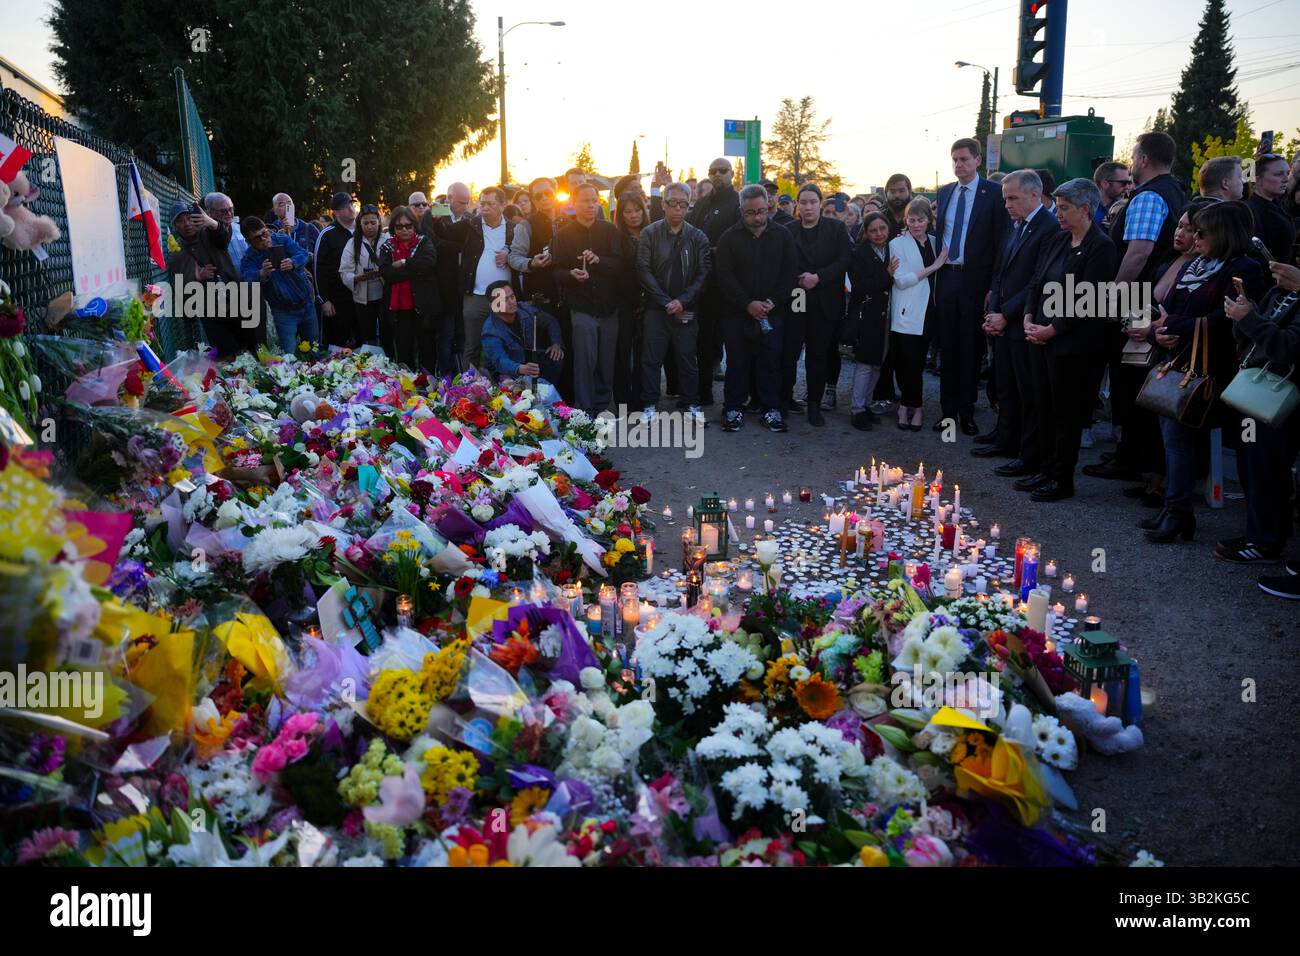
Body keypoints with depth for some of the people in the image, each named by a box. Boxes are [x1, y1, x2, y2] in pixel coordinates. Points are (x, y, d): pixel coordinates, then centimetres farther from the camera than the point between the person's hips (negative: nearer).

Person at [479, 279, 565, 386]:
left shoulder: (525, 309, -12)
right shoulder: (491, 331, -28)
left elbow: (550, 322, 7)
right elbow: (500, 360, -42)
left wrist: (556, 344, -10)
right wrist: (521, 369, -63)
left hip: (530, 359, 5)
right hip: (509, 370, -5)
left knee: (556, 357, -17)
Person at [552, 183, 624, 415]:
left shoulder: (610, 231, 5)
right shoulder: (564, 235, 3)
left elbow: (621, 265, -4)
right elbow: (556, 272, -1)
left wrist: (599, 260, -22)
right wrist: (572, 274, -22)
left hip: (609, 306, 2)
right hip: (582, 307, -2)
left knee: (606, 361, 4)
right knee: (585, 359, -8)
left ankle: (602, 408, 18)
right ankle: (585, 411, -1)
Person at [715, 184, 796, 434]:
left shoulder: (782, 236, 5)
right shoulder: (729, 238, 0)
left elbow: (788, 275, 2)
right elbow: (724, 276, -7)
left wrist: (773, 301, -11)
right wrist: (748, 303, -15)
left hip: (773, 314, 1)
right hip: (737, 314, -1)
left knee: (771, 363, 5)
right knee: (737, 363, 5)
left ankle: (771, 410, 15)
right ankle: (733, 410, 15)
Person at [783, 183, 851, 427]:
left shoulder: (836, 228, 5)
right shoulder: (788, 231, 6)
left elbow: (843, 261, -3)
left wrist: (818, 277, -13)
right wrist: (799, 281, -8)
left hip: (825, 303, 0)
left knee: (818, 355, 5)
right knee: (788, 352, -6)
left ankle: (814, 405, 13)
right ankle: (784, 400, 6)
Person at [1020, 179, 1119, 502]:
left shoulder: (1101, 247, -11)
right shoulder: (1054, 241, 12)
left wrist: (1052, 330, -16)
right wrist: (1029, 318, -1)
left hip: (1070, 343, -7)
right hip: (1040, 338, 7)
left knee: (1066, 412, 1)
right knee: (1044, 409, 13)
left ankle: (1063, 480, 11)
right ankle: (1046, 471, 24)